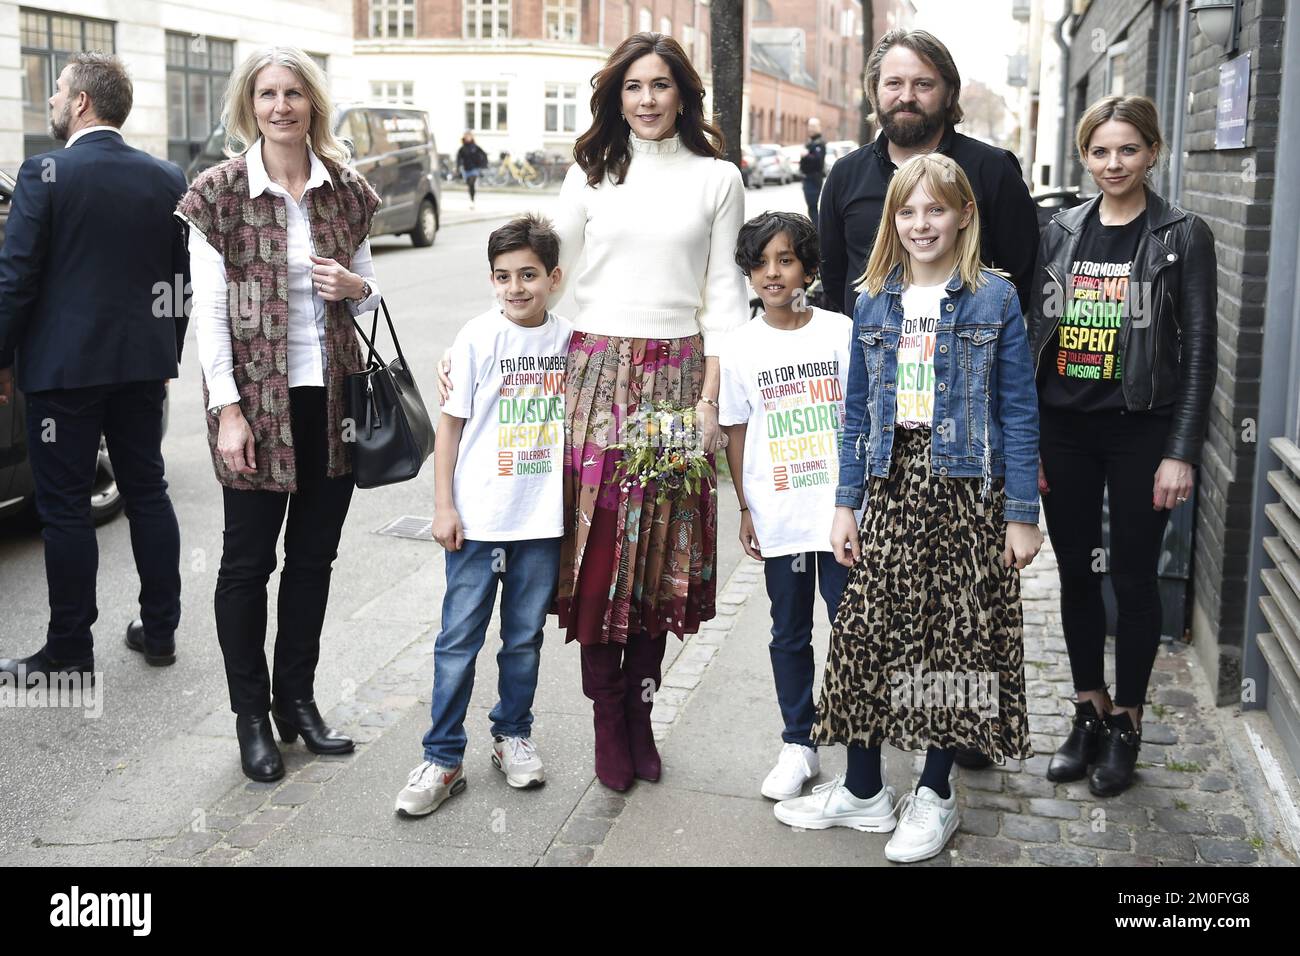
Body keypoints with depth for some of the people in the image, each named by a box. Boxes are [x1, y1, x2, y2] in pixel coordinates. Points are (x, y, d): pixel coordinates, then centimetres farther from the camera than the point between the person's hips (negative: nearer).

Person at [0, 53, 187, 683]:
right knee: (147, 493, 14)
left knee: (65, 507, 3)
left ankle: (69, 652, 10)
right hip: (144, 363, 5)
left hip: (64, 365, -5)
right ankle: (160, 631, 21)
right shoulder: (167, 178, 5)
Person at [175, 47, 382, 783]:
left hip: (332, 393, 4)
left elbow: (368, 293, 15)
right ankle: (252, 716, 19)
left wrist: (356, 288, -9)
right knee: (249, 559, 5)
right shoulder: (220, 192, -6)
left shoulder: (345, 188, 5)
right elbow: (209, 310, -7)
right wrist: (228, 411, -13)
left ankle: (298, 701, 27)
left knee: (315, 554, 12)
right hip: (258, 396, -4)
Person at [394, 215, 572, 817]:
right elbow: (451, 423, -4)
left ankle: (513, 736, 31)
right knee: (459, 638, 2)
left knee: (525, 635, 14)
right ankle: (442, 759, 11)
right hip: (478, 517, -3)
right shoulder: (478, 338, -8)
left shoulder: (569, 338, 2)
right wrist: (444, 506, -7)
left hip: (543, 518, 3)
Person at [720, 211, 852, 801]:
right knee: (789, 633, 12)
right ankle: (798, 746, 24)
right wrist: (745, 508, 5)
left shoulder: (840, 332, -3)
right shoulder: (740, 347, 0)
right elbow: (737, 432, 6)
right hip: (778, 515, 1)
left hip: (841, 508, -1)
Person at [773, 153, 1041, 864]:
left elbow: (1018, 412, -3)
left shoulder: (993, 299, -2)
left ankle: (935, 794, 21)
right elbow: (857, 413, 11)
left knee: (958, 635, 4)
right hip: (892, 486, 3)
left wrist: (1023, 513, -6)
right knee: (864, 631, 2)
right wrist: (846, 503, 6)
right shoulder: (874, 303, 8)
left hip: (969, 490, -3)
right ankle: (863, 790, 19)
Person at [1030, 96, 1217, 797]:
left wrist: (1181, 452, -11)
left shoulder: (1182, 237, -3)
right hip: (1064, 430, 4)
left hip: (1140, 431, -3)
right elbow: (1035, 336, 8)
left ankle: (1126, 724, 20)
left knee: (1133, 578, 5)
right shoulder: (1060, 232, 7)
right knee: (1076, 574, 11)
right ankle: (1089, 712, 26)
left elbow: (1199, 350, -5)